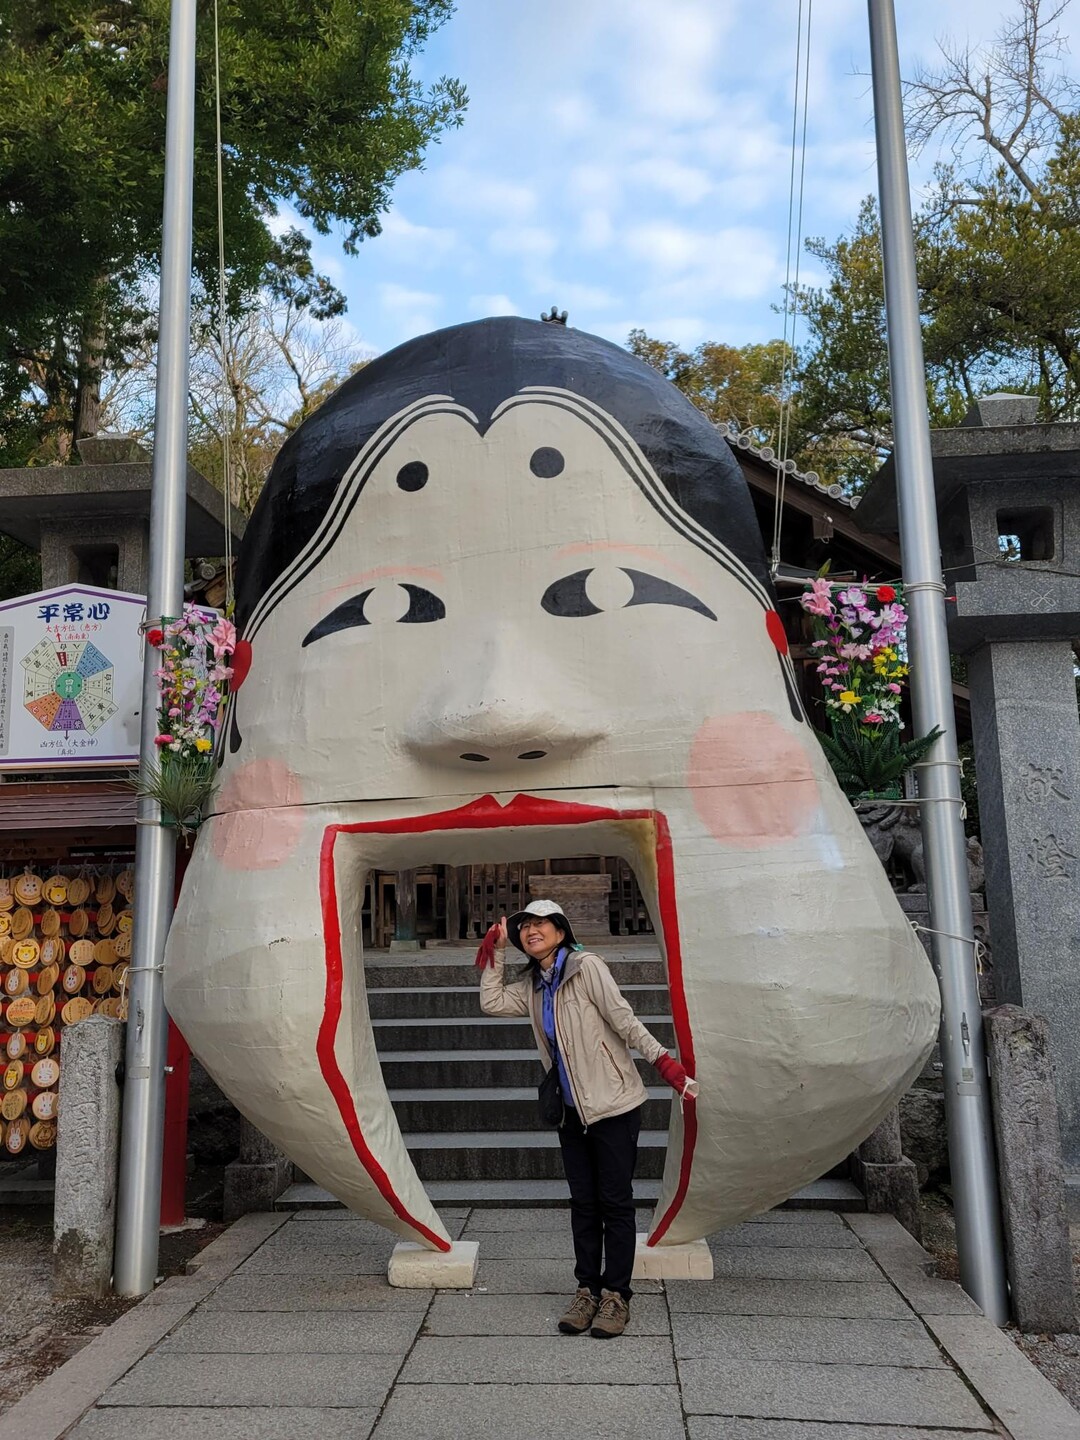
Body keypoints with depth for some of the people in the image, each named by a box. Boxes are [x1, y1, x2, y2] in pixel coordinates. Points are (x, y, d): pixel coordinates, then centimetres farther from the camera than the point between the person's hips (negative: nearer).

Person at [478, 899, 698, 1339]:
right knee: (583, 1203, 13)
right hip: (573, 1110, 7)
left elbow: (623, 1018, -17)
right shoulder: (533, 986, 8)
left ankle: (616, 1295, 13)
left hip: (613, 1105, -7)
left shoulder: (586, 967, -14)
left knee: (615, 1202, 2)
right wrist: (496, 951, 5)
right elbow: (491, 1002, 9)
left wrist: (662, 1060, -24)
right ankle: (587, 1290, 23)